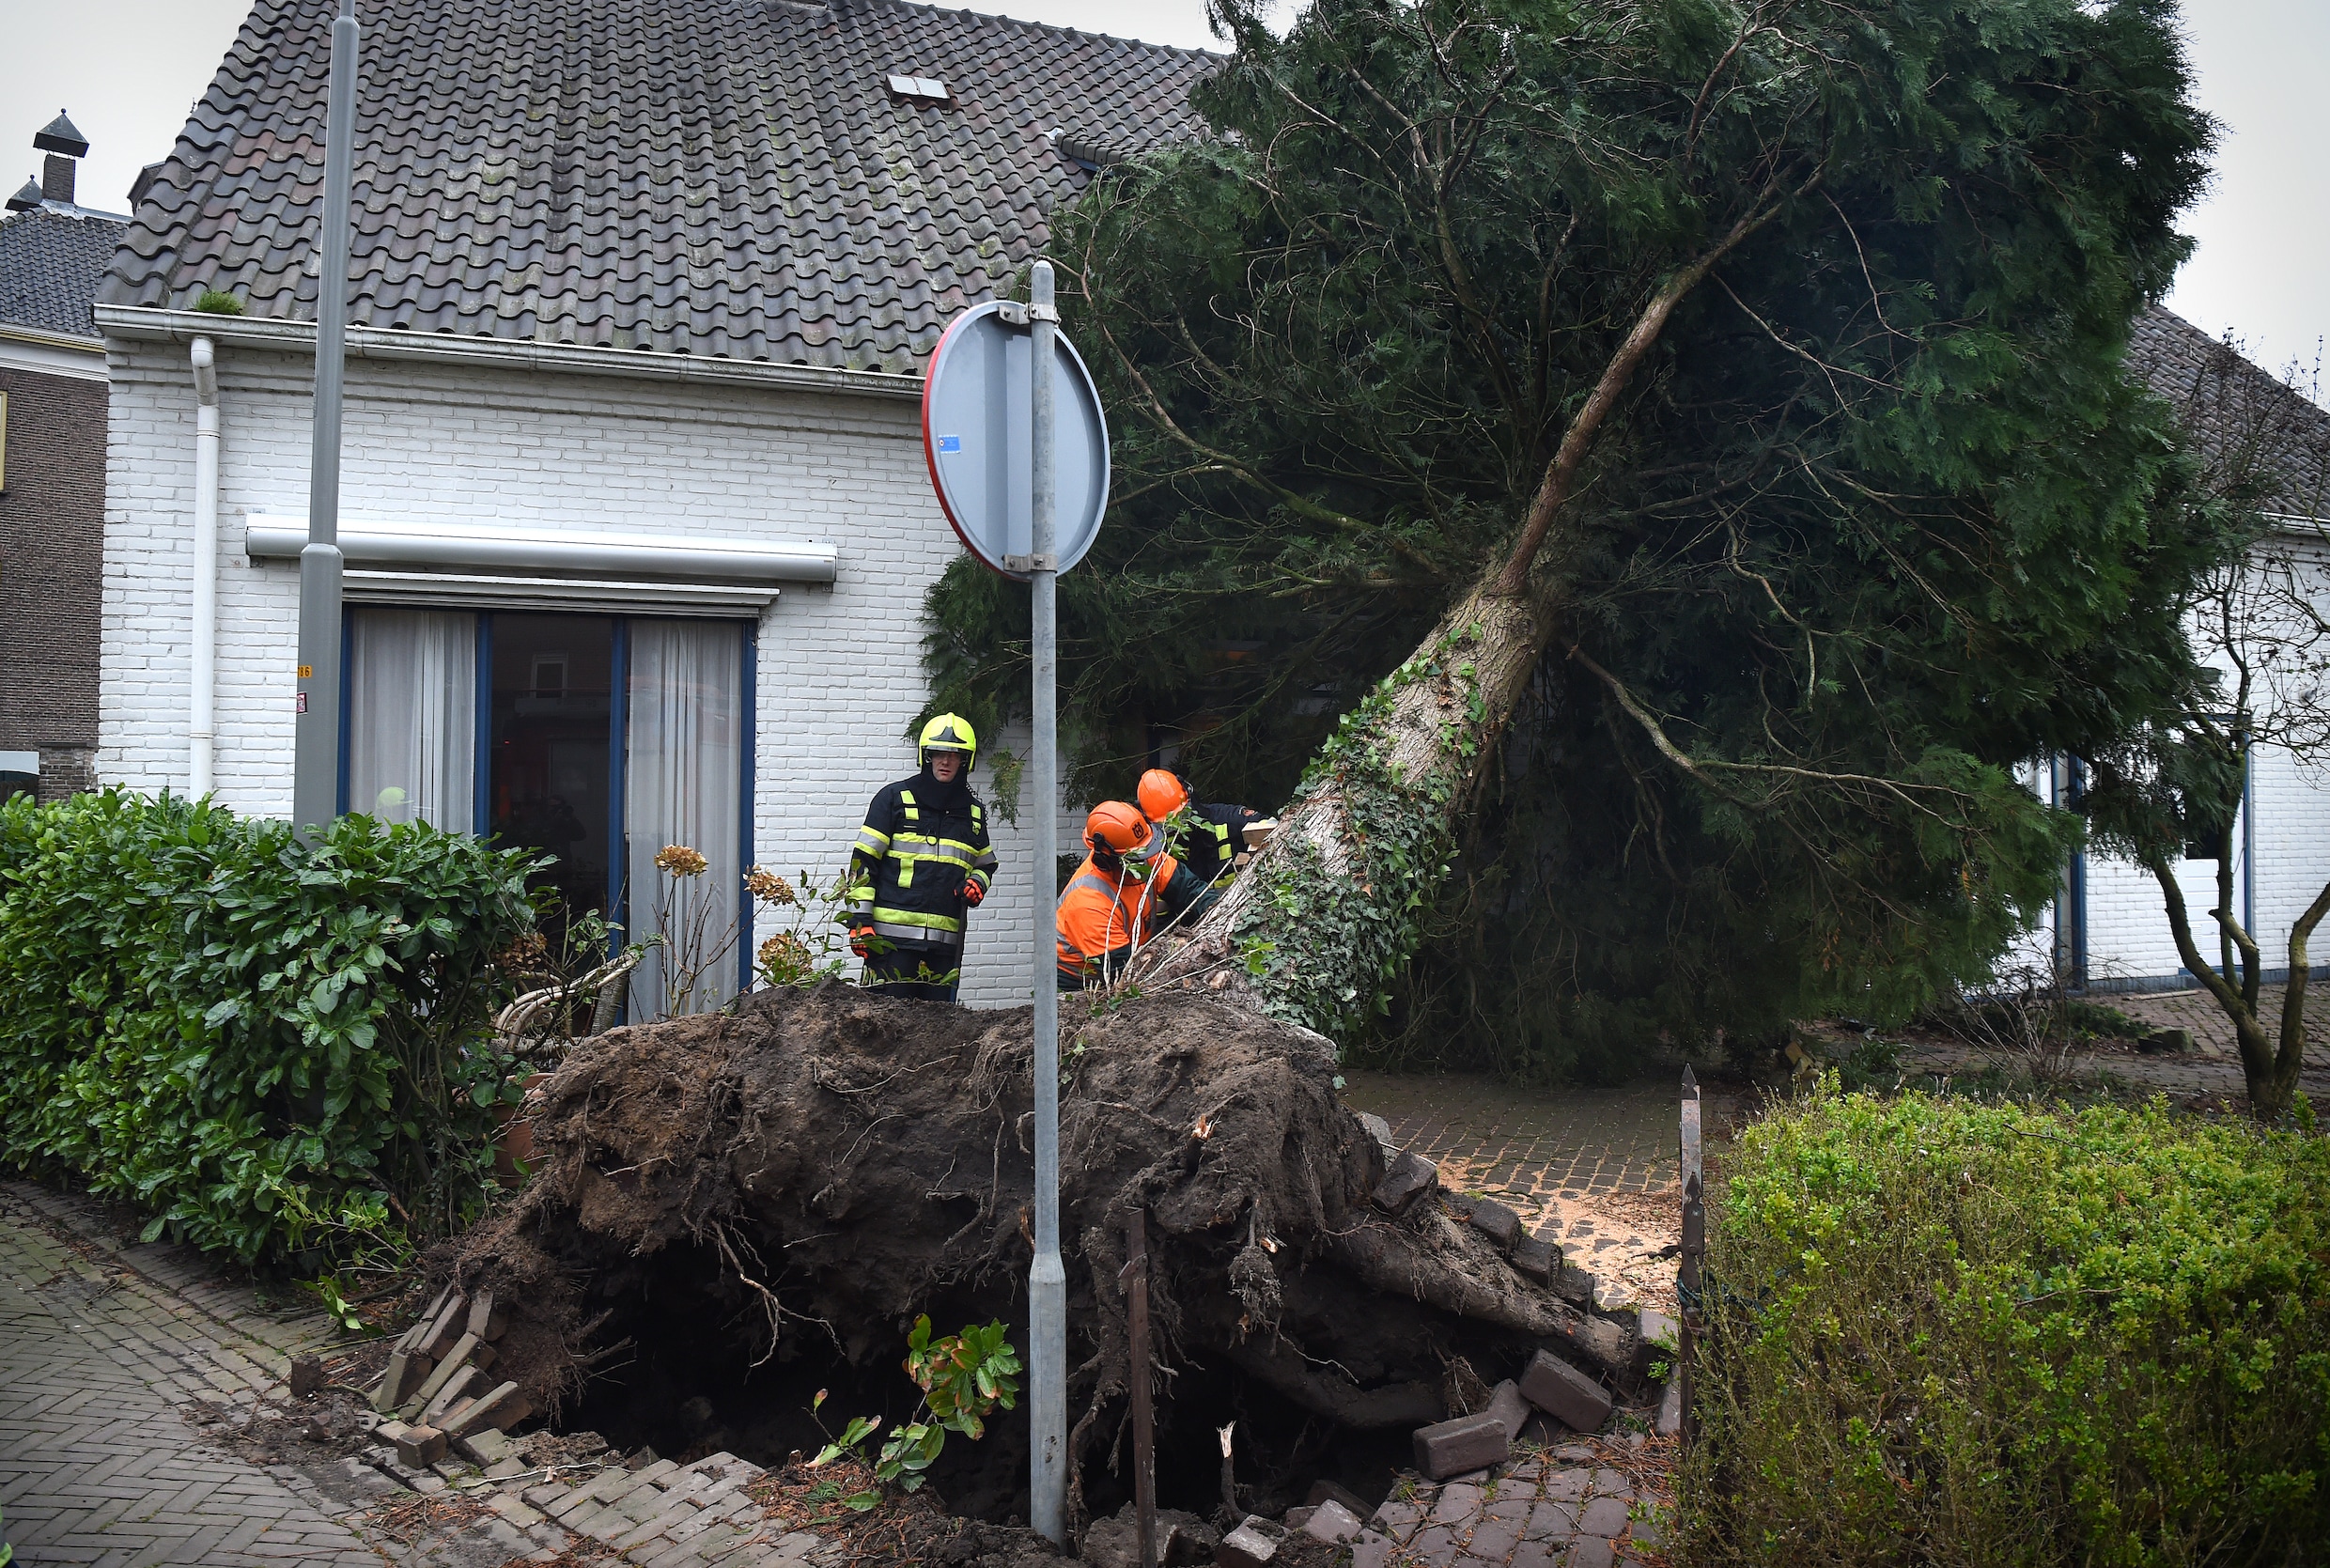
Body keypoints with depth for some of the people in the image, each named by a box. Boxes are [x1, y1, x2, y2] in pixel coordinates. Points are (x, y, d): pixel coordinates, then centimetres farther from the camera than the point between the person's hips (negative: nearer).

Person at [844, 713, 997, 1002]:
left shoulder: (973, 811, 17)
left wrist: (978, 883, 6)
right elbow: (863, 859, 1)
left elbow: (986, 863, 31)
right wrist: (859, 918, -7)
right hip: (892, 933, -4)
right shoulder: (895, 798, 4)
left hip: (945, 937, 4)